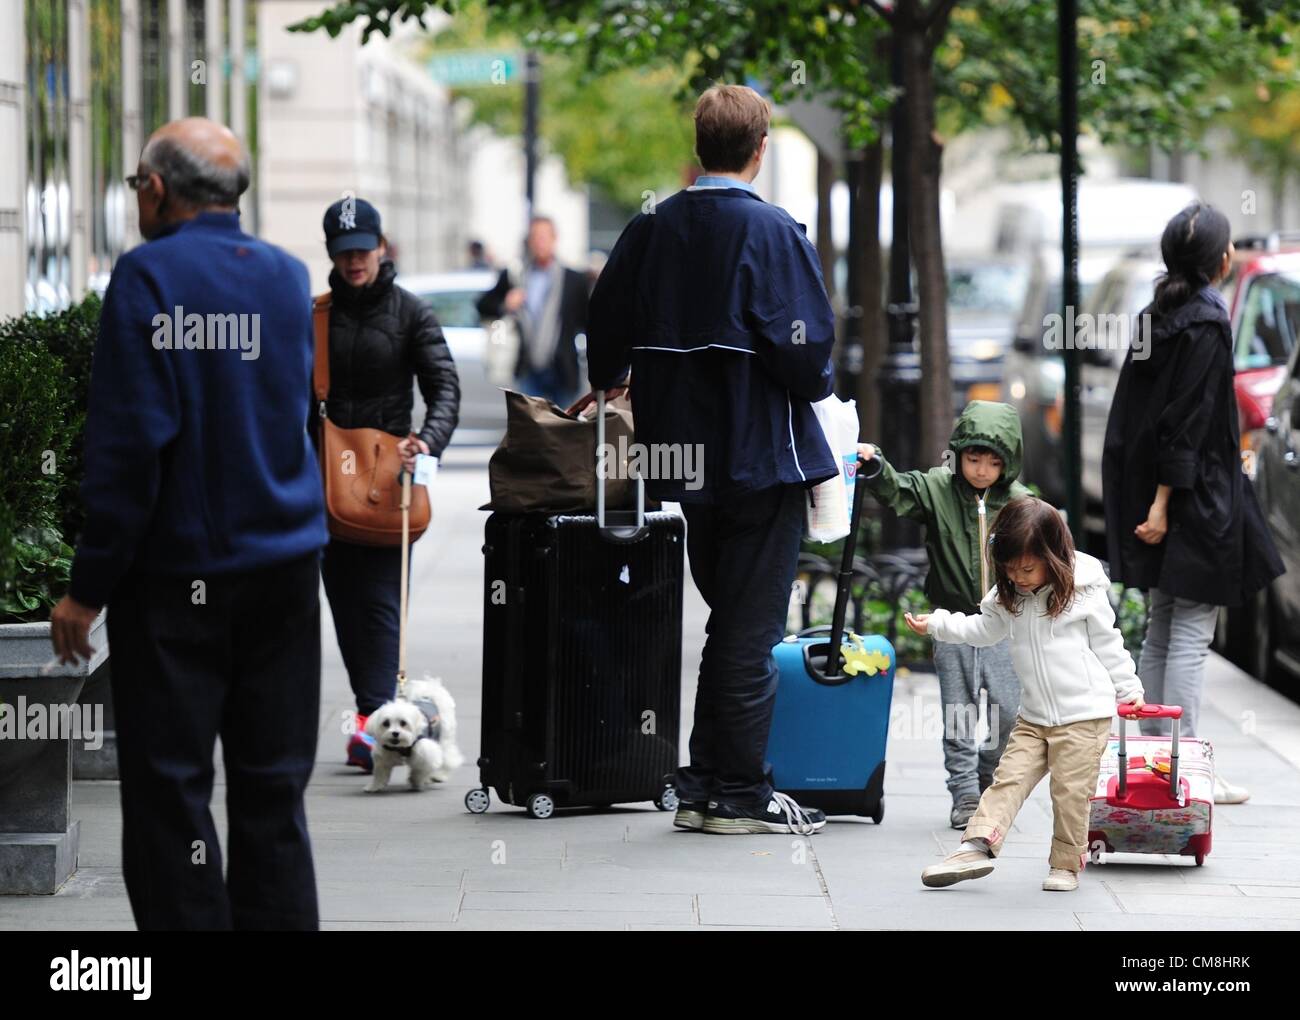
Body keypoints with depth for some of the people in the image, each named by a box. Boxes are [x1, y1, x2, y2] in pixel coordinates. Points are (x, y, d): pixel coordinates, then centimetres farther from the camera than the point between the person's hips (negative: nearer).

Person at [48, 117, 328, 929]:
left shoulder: (148, 276, -11)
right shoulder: (288, 277, 7)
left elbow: (130, 443, -15)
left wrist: (90, 586, -11)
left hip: (176, 575, -5)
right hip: (283, 568, 5)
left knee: (168, 787, 0)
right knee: (273, 787, 9)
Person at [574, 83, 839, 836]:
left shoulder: (651, 230, 4)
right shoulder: (773, 232, -13)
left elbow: (608, 324, 14)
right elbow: (804, 347, -18)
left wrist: (608, 383, 34)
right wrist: (815, 387, 5)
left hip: (686, 457, 6)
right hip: (764, 456, -6)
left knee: (727, 621, 17)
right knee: (752, 630, 0)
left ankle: (705, 787, 17)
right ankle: (740, 795, 3)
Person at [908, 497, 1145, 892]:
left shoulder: (1084, 592, -9)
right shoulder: (1010, 596, 5)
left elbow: (1107, 644, 0)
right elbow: (984, 629, 16)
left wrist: (1128, 688, 4)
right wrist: (936, 624, 7)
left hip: (1084, 714, -5)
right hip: (1033, 717, 5)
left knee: (1070, 791, -2)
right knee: (1010, 776, -4)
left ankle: (1066, 863, 10)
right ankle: (976, 847, -12)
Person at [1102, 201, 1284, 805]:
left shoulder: (1157, 317, 10)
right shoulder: (1206, 324, -15)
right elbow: (1186, 420, -20)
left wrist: (1148, 500, 17)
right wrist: (1164, 501, -21)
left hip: (1150, 491, 9)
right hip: (1197, 496, -9)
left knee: (1161, 631, 13)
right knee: (1191, 633, -6)